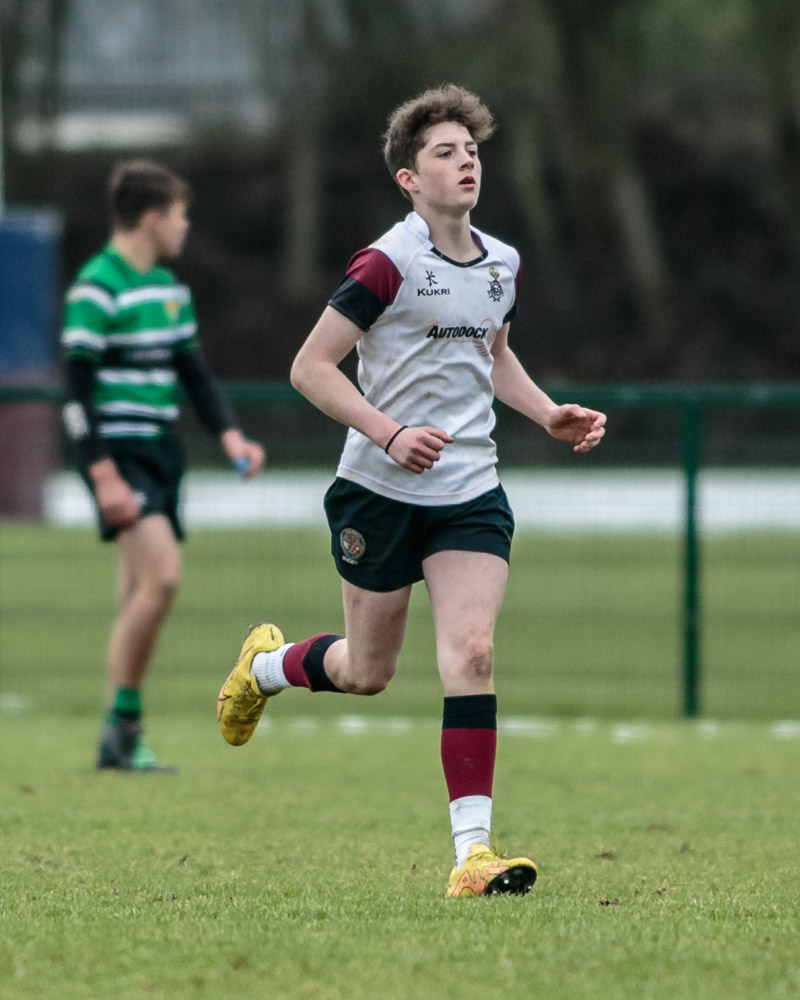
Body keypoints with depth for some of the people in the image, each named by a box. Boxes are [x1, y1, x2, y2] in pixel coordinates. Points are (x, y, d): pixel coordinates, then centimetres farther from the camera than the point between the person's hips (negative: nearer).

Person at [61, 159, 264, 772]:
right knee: (163, 573, -22)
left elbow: (194, 371, 21)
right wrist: (103, 476, -21)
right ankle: (125, 721, -12)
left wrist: (230, 435, 5)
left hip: (160, 453, 9)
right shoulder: (96, 289, -11)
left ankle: (120, 742, 11)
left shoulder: (170, 289, 15)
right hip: (119, 453, -9)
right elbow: (79, 388, -15)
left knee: (138, 595, 7)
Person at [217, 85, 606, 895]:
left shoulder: (501, 264, 7)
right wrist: (390, 432, -24)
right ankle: (265, 664, 43)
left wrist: (551, 416, 10)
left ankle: (472, 852, -16)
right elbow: (310, 367, -13)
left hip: (471, 494, 4)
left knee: (470, 652, -14)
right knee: (368, 673, 9)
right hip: (380, 493, -4)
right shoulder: (389, 264, -14)